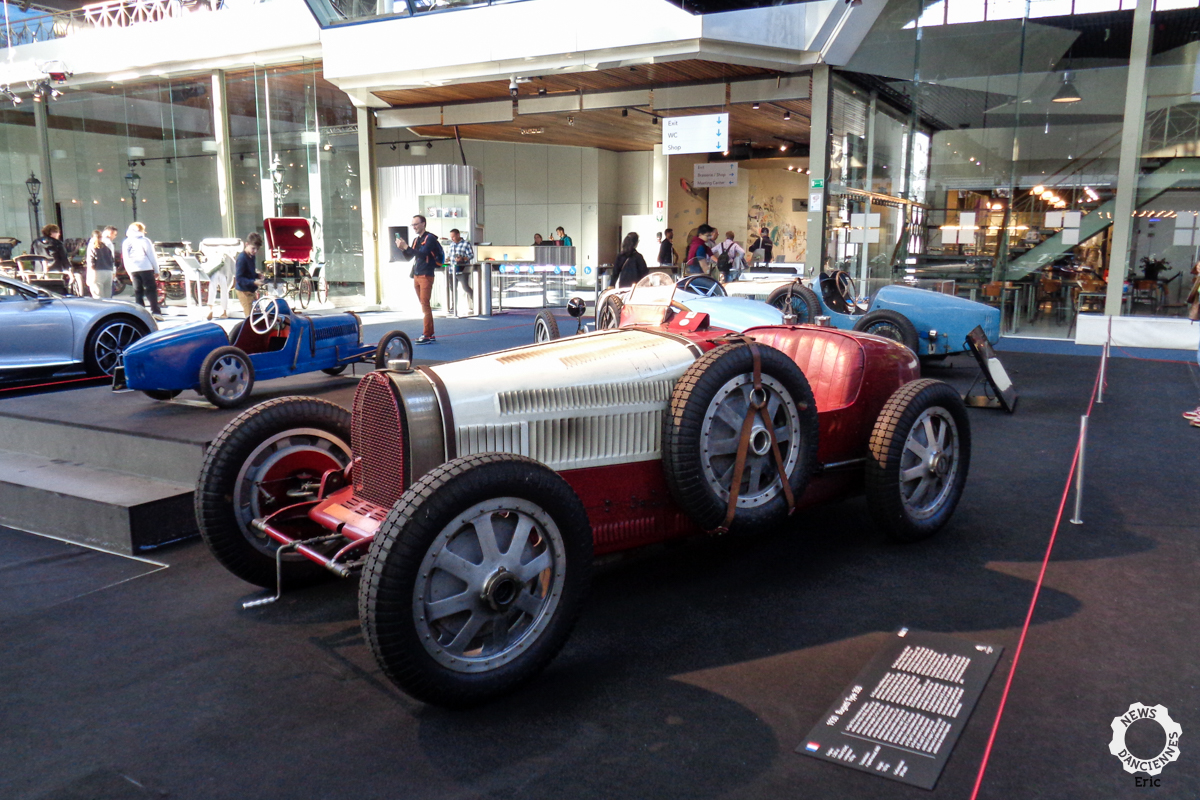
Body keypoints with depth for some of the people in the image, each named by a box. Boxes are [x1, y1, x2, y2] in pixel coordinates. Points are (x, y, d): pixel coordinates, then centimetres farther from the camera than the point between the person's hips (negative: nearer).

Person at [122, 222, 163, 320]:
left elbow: (125, 259, 15)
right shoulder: (145, 241, -2)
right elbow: (152, 256, -4)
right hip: (146, 268, -4)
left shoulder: (126, 243, 13)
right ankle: (155, 311, -13)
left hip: (133, 270, 4)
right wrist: (156, 269, 2)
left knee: (138, 291, 9)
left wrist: (129, 273, 18)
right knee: (151, 290, -3)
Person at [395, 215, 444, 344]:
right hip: (416, 275, 8)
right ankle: (430, 333, 14)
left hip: (426, 275, -8)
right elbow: (409, 256, 17)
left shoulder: (430, 238, -8)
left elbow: (423, 253, -21)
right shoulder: (416, 240, 17)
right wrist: (403, 248, -1)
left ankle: (427, 336, -12)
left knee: (425, 304, -11)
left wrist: (406, 247, -25)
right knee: (423, 305, 9)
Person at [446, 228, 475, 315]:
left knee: (465, 287, -13)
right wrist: (446, 260, 5)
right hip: (453, 270, 7)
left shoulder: (466, 244, -2)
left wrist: (462, 258, -22)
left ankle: (474, 304, -6)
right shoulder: (452, 244, 18)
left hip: (462, 270, -7)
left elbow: (471, 255, -8)